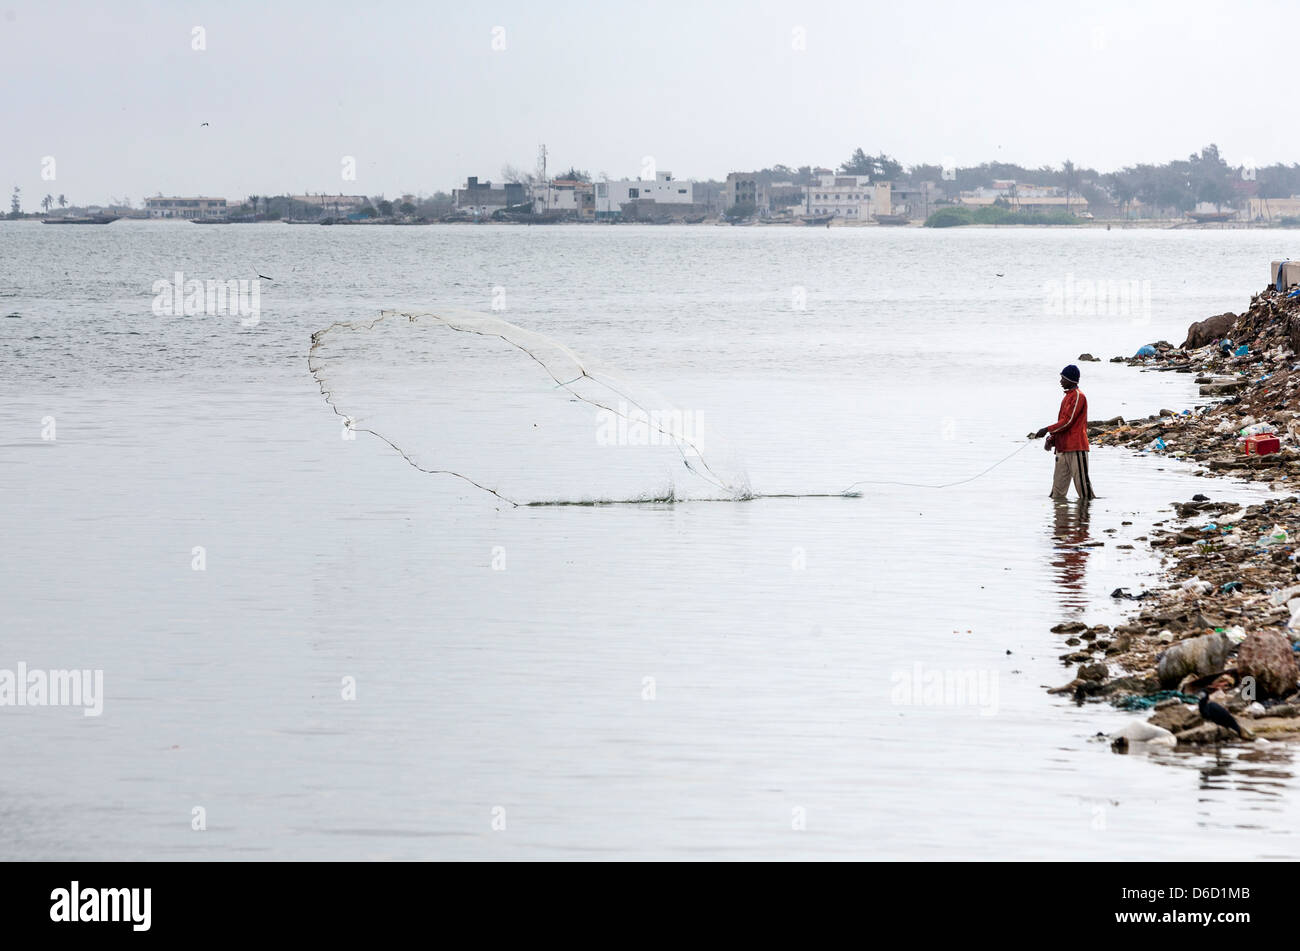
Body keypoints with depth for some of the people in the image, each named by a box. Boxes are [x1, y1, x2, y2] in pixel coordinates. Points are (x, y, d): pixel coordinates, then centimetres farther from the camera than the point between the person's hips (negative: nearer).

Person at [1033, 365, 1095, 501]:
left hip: (1076, 448, -9)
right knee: (1059, 484, 7)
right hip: (1063, 447, 9)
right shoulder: (1067, 396, 20)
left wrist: (1047, 430, -12)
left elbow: (1068, 421, -16)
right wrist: (1052, 440, 11)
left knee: (1082, 482, -7)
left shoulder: (1078, 396, -10)